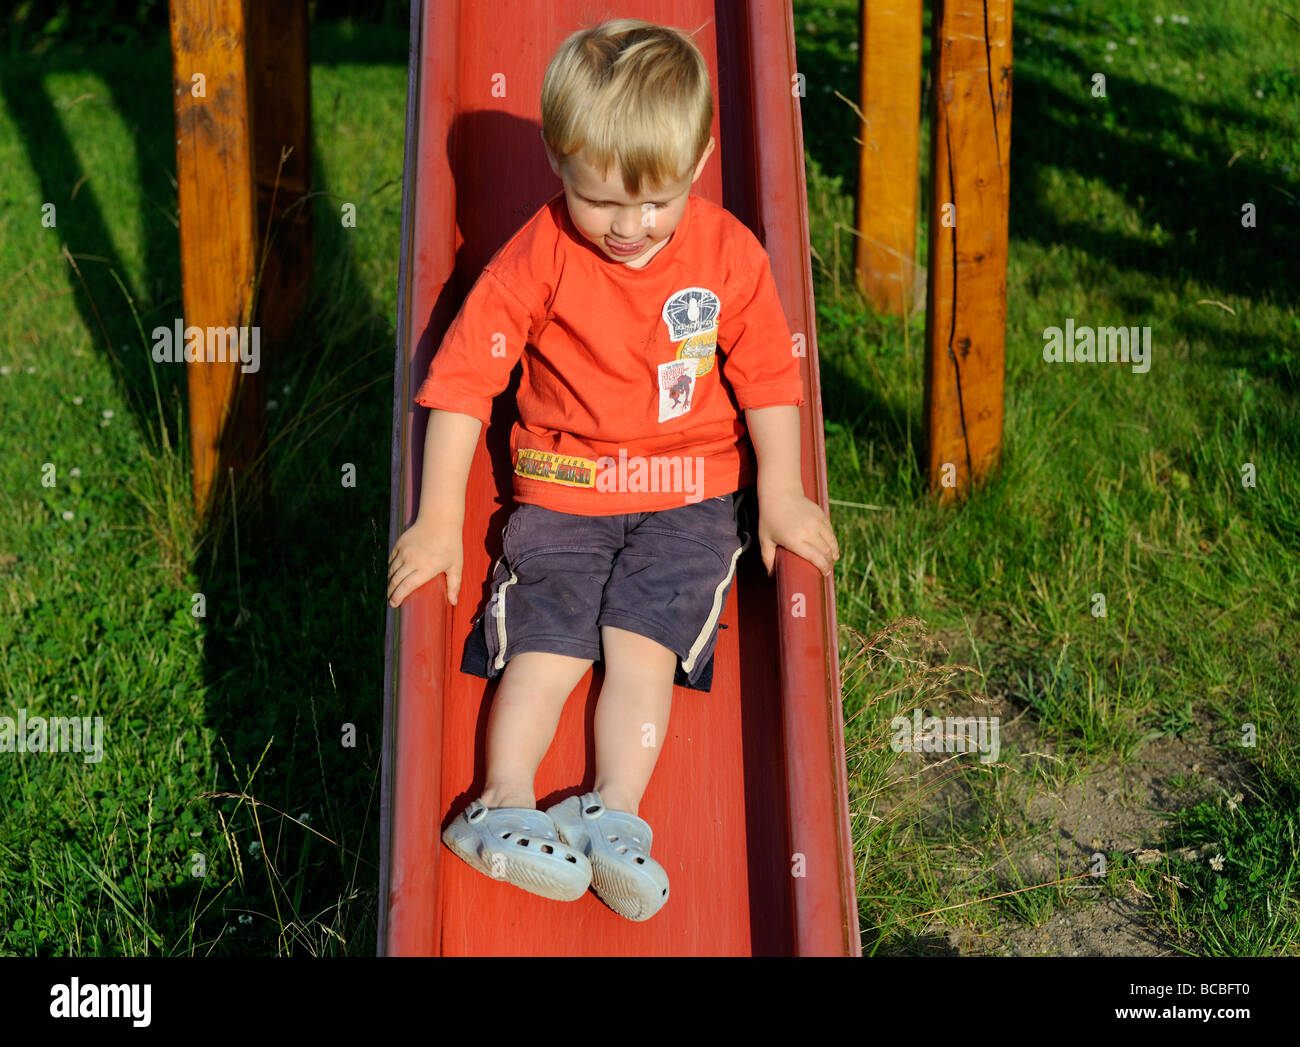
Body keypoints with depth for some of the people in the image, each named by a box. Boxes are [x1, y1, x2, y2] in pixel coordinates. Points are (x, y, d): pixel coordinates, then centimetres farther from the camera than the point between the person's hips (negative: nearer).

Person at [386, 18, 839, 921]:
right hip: (560, 494, 0)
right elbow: (463, 378, -8)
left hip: (690, 498, 0)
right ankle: (505, 805, -14)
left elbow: (769, 378, 5)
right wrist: (440, 517, -11)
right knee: (543, 647, -14)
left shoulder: (730, 253, -3)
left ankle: (614, 815, -16)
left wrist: (780, 494, -4)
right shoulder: (537, 257, -8)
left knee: (641, 641, -16)